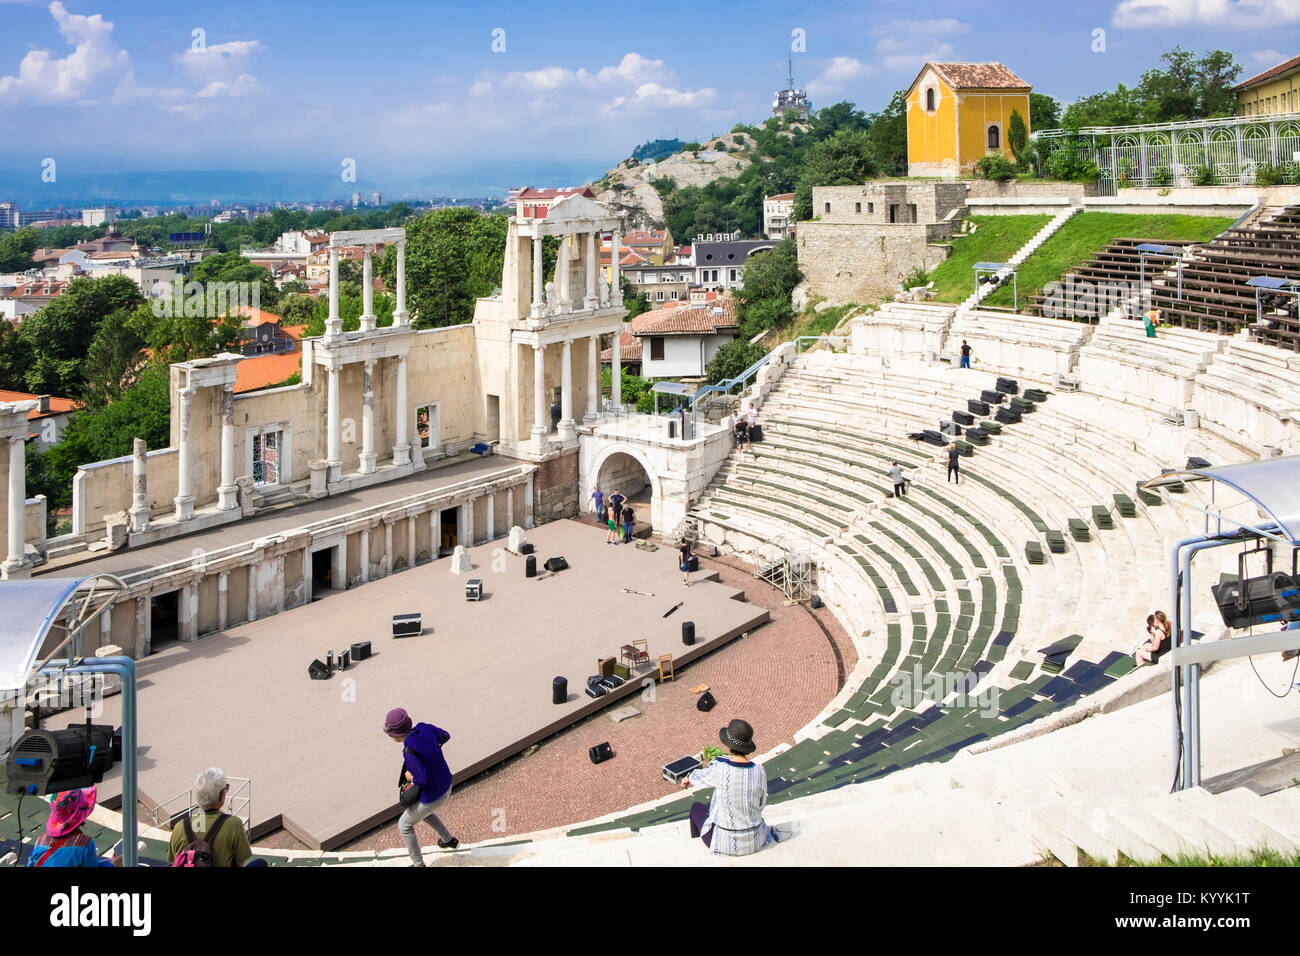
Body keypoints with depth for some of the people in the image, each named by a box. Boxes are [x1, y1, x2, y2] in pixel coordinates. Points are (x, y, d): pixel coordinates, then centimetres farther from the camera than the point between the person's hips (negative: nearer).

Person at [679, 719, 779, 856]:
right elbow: (761, 805, 2)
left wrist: (690, 780, 26)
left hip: (725, 843, -4)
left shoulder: (720, 769, -23)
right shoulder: (760, 772, -13)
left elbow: (698, 777, 0)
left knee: (697, 808, 27)